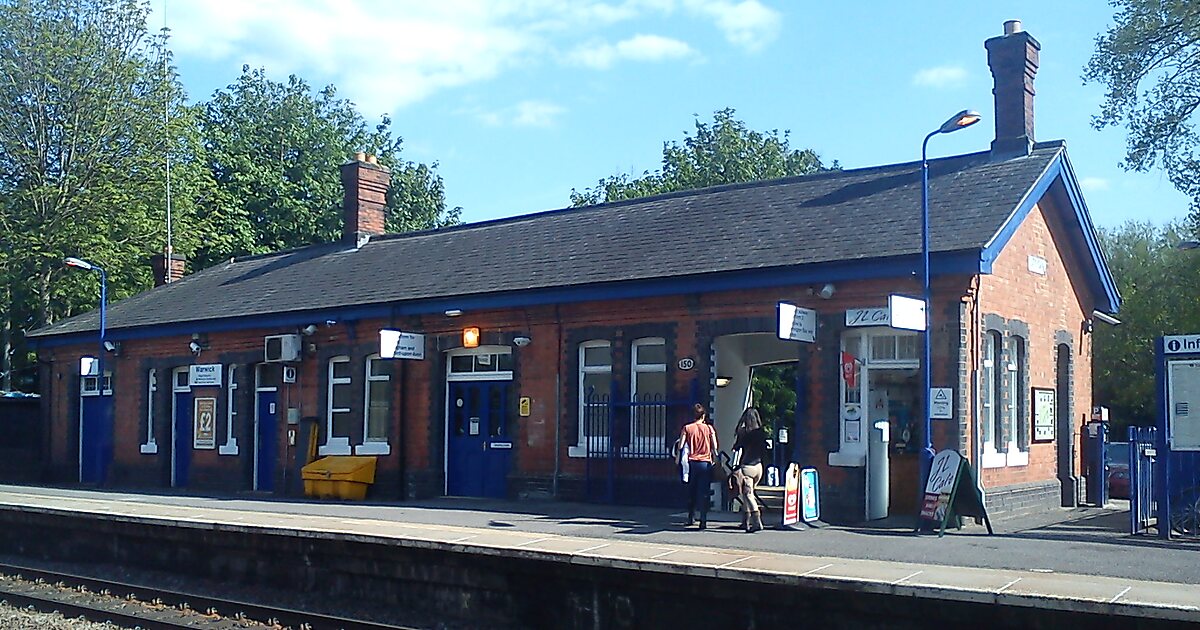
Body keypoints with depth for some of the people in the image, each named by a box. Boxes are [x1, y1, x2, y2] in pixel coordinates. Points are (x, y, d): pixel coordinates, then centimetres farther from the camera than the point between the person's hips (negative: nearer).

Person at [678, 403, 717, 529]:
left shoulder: (687, 428, 0)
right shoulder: (709, 428, 1)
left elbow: (680, 446, -3)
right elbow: (714, 447, 0)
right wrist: (715, 460, 14)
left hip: (692, 462, 1)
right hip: (705, 462, -1)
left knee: (691, 491, 16)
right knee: (704, 493, 1)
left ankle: (691, 517, 21)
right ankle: (703, 520, -6)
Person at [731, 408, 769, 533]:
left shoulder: (743, 432, -7)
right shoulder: (762, 432, 5)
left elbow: (737, 449, -10)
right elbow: (765, 451, 8)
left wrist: (735, 467, -8)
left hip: (746, 467, -5)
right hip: (758, 466, 5)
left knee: (747, 494, -4)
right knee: (748, 493, 18)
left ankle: (757, 521, -17)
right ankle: (746, 522, 24)